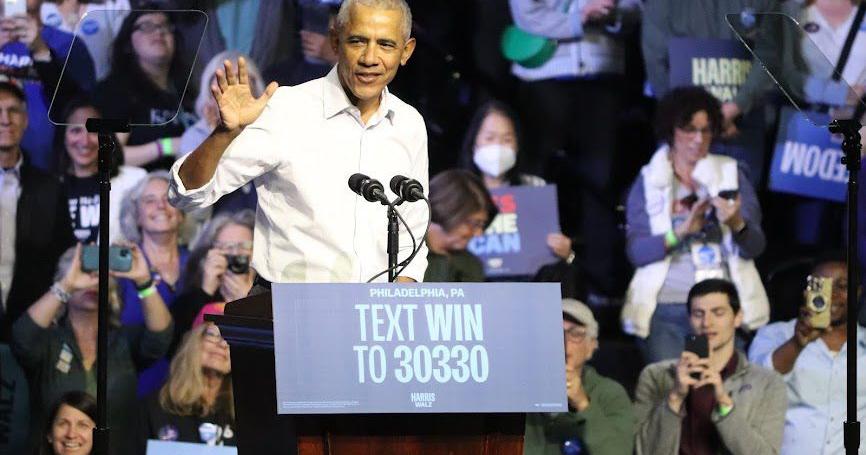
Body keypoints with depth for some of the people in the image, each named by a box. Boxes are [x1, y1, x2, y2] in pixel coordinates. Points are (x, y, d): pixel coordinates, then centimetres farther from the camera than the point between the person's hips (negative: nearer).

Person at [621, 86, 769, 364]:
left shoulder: (730, 174, 9)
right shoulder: (649, 181, 8)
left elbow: (755, 247, 2)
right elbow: (635, 251, -4)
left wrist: (736, 224, -20)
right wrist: (681, 231, -19)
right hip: (665, 309, 0)